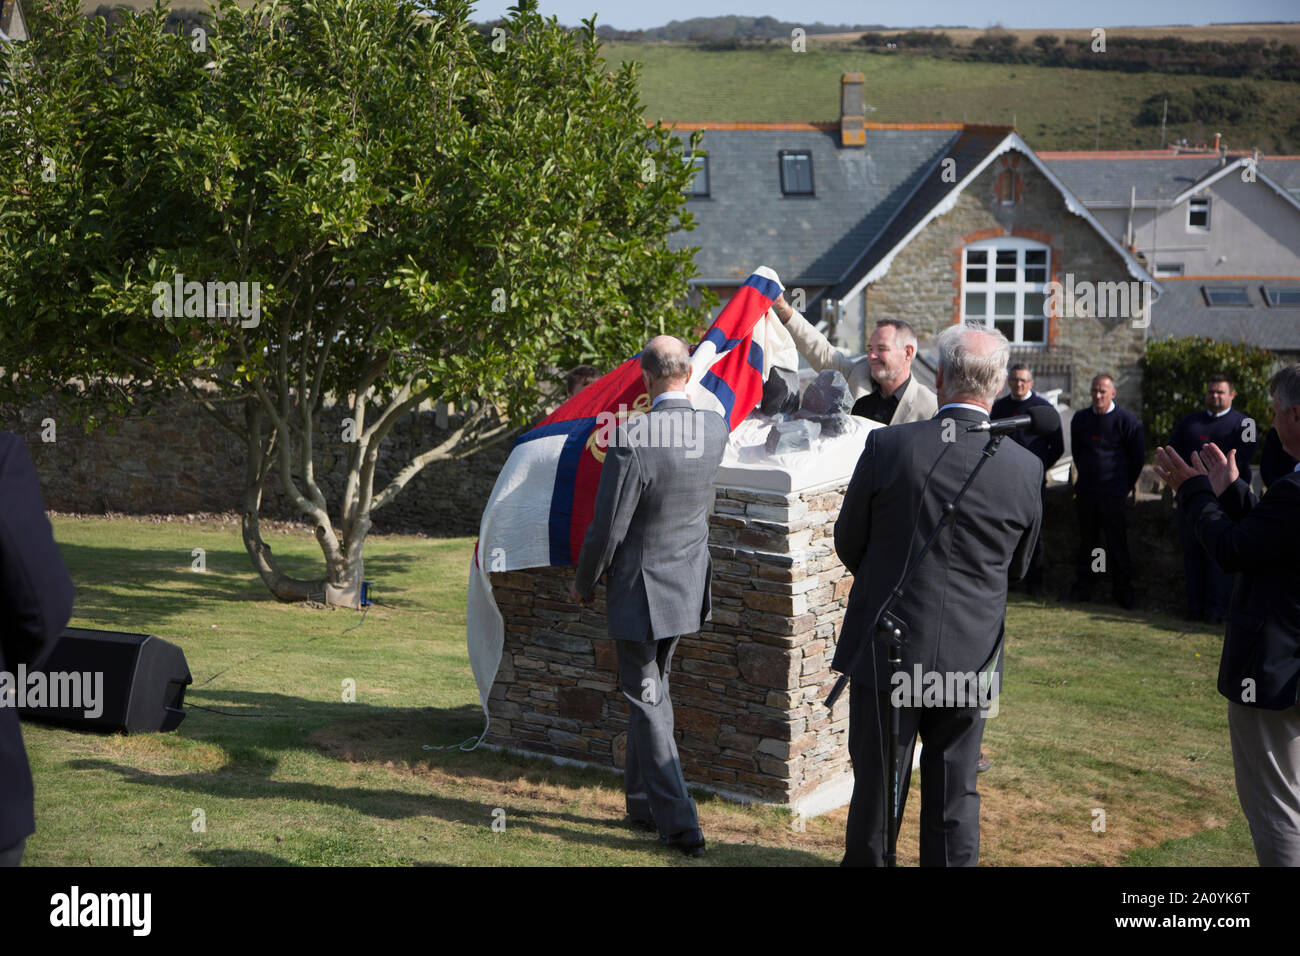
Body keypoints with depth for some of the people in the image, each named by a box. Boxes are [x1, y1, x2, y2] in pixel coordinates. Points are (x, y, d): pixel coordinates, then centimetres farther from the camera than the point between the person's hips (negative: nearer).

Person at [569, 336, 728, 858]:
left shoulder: (631, 440, -25)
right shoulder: (715, 428, -7)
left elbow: (607, 528, -18)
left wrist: (583, 583, -4)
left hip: (640, 589, -6)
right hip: (688, 585, 6)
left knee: (647, 702, 4)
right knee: (652, 690, 22)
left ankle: (679, 823, 4)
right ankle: (643, 800, 33)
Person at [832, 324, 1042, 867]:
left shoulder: (887, 445, -12)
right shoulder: (1025, 469, -7)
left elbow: (848, 543, -1)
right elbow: (1018, 567, 8)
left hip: (885, 651, -1)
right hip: (969, 659, 1)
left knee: (876, 787, 11)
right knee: (954, 798, 13)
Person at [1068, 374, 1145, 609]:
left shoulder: (1126, 420, -6)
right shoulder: (1080, 418, 8)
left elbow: (1138, 456, 1)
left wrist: (1125, 485, 5)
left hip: (1113, 494, -4)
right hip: (1085, 492, 4)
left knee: (1117, 545, 0)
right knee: (1086, 541, 9)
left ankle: (1123, 592, 7)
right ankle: (1083, 588, 16)